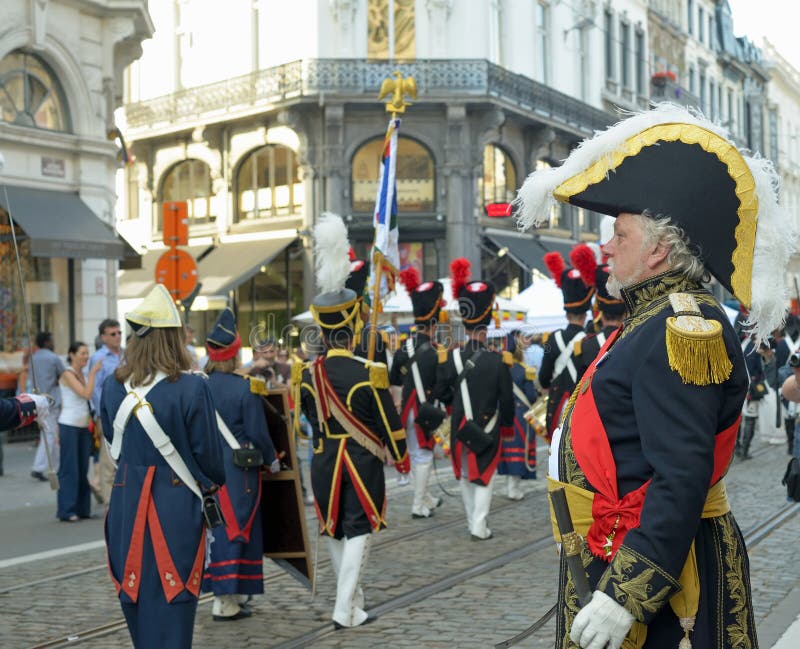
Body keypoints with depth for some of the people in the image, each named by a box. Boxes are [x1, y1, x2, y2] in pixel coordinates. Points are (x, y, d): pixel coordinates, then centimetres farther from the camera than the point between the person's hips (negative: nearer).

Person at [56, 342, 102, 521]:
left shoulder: (81, 374, 14)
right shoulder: (68, 374, -9)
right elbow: (86, 393, -20)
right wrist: (93, 373, -15)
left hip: (83, 426, 8)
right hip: (69, 425, -8)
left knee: (83, 469, 9)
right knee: (69, 469, -3)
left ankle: (82, 508, 15)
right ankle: (66, 511, 3)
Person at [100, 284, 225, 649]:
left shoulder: (113, 386, 0)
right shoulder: (191, 388, -15)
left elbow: (111, 440, 13)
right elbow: (208, 451, -7)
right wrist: (214, 484, 11)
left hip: (126, 501, 5)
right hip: (176, 506, -5)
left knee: (136, 597, 18)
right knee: (171, 603, 4)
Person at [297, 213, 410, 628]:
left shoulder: (307, 374, -5)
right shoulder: (370, 373, -17)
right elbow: (388, 421, -8)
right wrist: (399, 455, 7)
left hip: (324, 460, 4)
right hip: (364, 460, -4)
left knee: (335, 532, 16)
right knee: (357, 532, 3)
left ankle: (353, 600, 29)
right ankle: (345, 609, 0)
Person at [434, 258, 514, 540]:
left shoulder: (449, 357, -9)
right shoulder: (497, 361, -14)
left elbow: (441, 393, -1)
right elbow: (506, 399, -8)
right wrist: (507, 425, 6)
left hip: (459, 427, 3)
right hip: (488, 428, -2)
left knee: (465, 474, 18)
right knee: (484, 476, 8)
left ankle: (472, 521, 28)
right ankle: (479, 526, 3)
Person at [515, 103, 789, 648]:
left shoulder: (681, 332, -21)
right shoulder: (659, 322, 11)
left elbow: (682, 480, -28)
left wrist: (625, 597, -28)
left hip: (651, 570, -10)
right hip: (620, 559, 10)